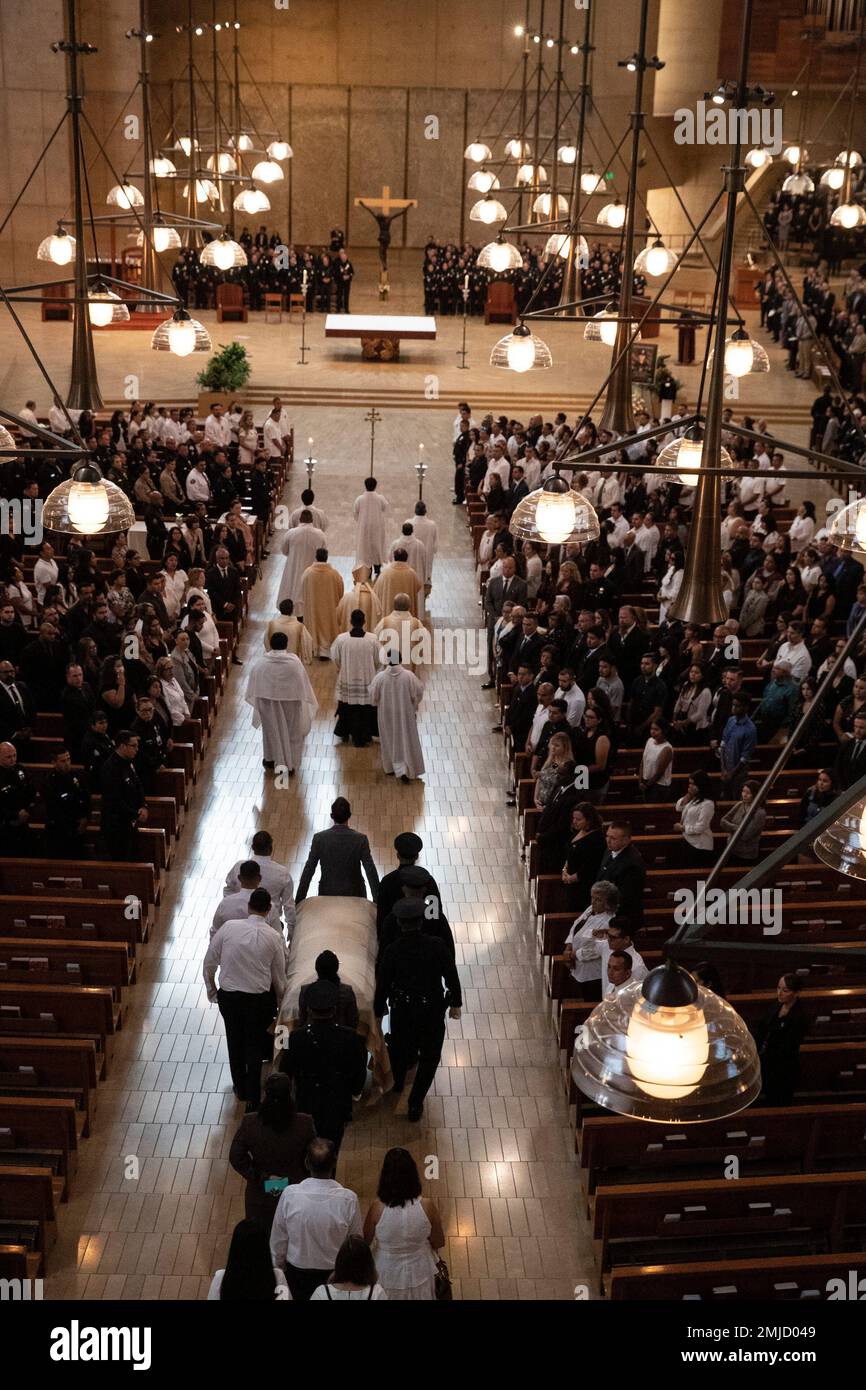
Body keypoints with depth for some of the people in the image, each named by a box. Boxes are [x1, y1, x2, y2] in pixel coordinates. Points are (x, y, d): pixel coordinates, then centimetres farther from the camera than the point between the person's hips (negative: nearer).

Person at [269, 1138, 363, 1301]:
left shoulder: (289, 1195, -23)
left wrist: (279, 1268, 10)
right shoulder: (348, 1199, -24)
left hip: (297, 1272, 1)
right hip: (335, 1274, -1)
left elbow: (278, 1239, -9)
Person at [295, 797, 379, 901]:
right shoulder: (361, 839, -15)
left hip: (328, 894, 1)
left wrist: (299, 901, -6)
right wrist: (377, 900, -10)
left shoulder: (319, 838, -14)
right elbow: (371, 872, -16)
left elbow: (308, 871, -12)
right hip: (354, 895, -1)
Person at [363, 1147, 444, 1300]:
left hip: (387, 1277, 0)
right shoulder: (427, 1206, -24)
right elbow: (439, 1243, -8)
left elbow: (365, 1242, -8)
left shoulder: (377, 1208, -25)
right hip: (419, 1276, 0)